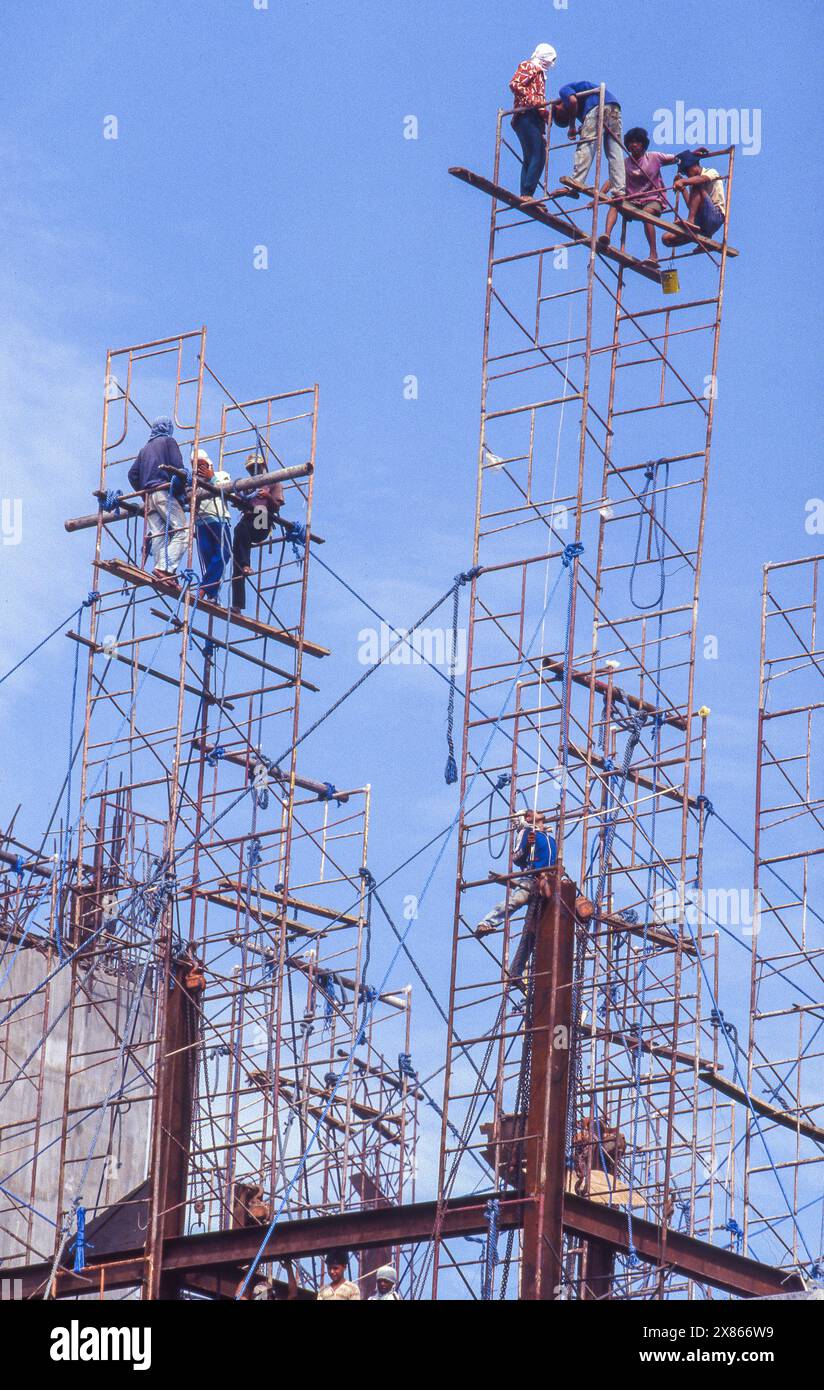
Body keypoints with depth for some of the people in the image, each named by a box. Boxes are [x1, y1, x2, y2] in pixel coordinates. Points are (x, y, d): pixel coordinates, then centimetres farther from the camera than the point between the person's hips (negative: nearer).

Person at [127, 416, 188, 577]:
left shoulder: (146, 448, 26)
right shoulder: (168, 441, 8)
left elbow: (133, 474, 19)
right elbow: (178, 467, -4)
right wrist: (181, 491, 3)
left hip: (148, 495, 7)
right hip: (165, 491, -7)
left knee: (157, 535, -3)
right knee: (181, 532, -13)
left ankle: (160, 567, -19)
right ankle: (165, 569, -31)